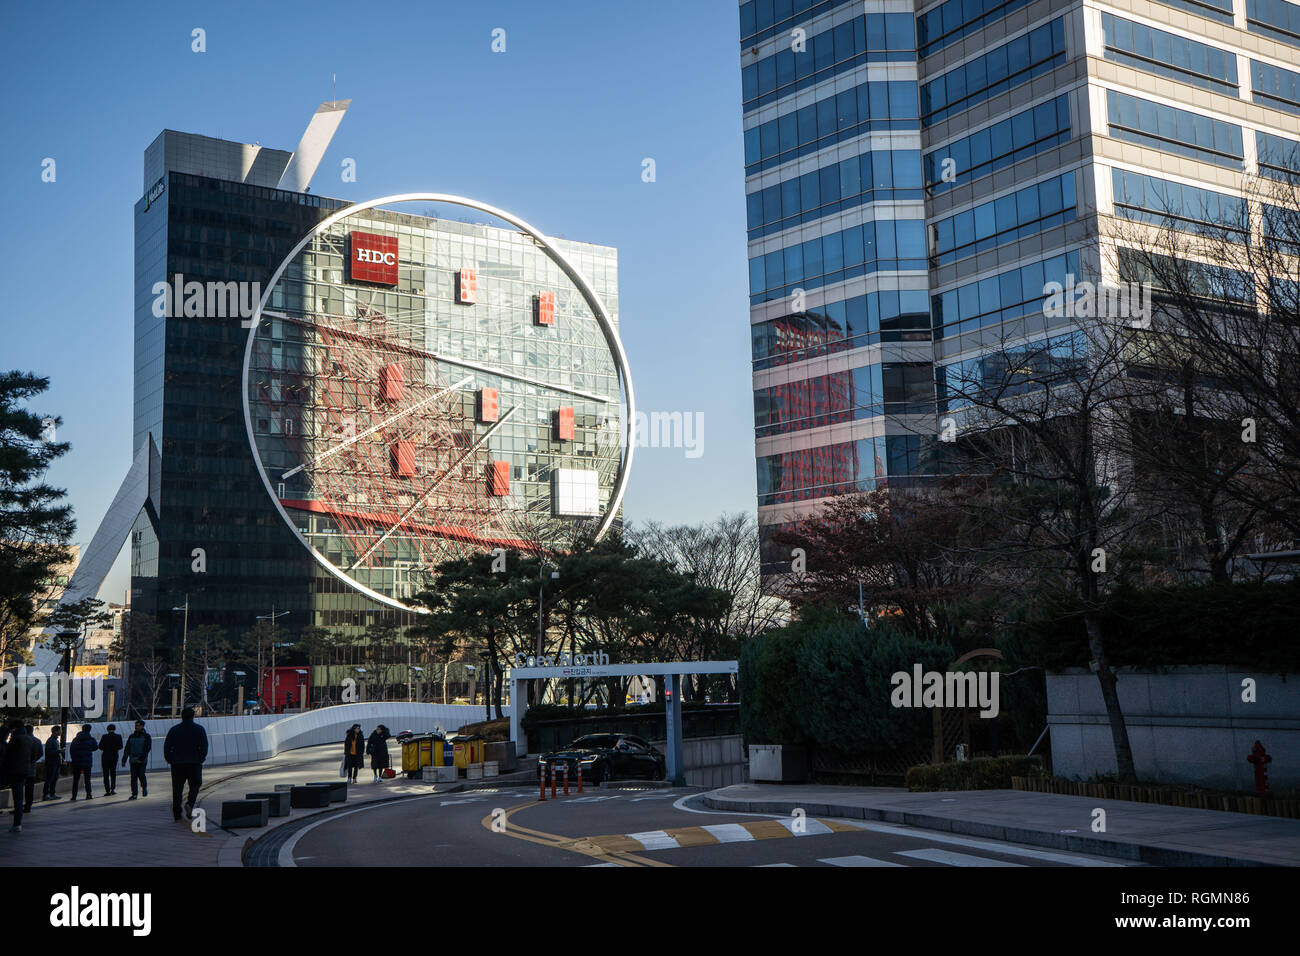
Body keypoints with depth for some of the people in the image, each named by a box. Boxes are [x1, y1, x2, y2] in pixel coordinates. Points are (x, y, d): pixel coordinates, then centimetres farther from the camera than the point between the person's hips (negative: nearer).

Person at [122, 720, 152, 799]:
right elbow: (127, 749, 14)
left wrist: (141, 759, -16)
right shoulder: (131, 737, 13)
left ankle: (144, 788, 17)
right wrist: (124, 760, 7)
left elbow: (147, 748, -7)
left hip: (142, 760, -4)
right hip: (133, 760, 4)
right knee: (133, 777, -2)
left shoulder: (146, 736, 1)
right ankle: (134, 794, 3)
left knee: (141, 775, -11)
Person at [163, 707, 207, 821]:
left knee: (177, 788, 8)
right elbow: (204, 746, -7)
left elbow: (167, 746, 2)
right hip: (194, 763, -2)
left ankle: (176, 813, 6)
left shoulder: (174, 730, 7)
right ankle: (190, 804, -15)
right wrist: (201, 759, 1)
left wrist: (170, 760, 7)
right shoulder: (199, 729, 1)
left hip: (177, 763, 2)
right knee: (194, 785, 11)